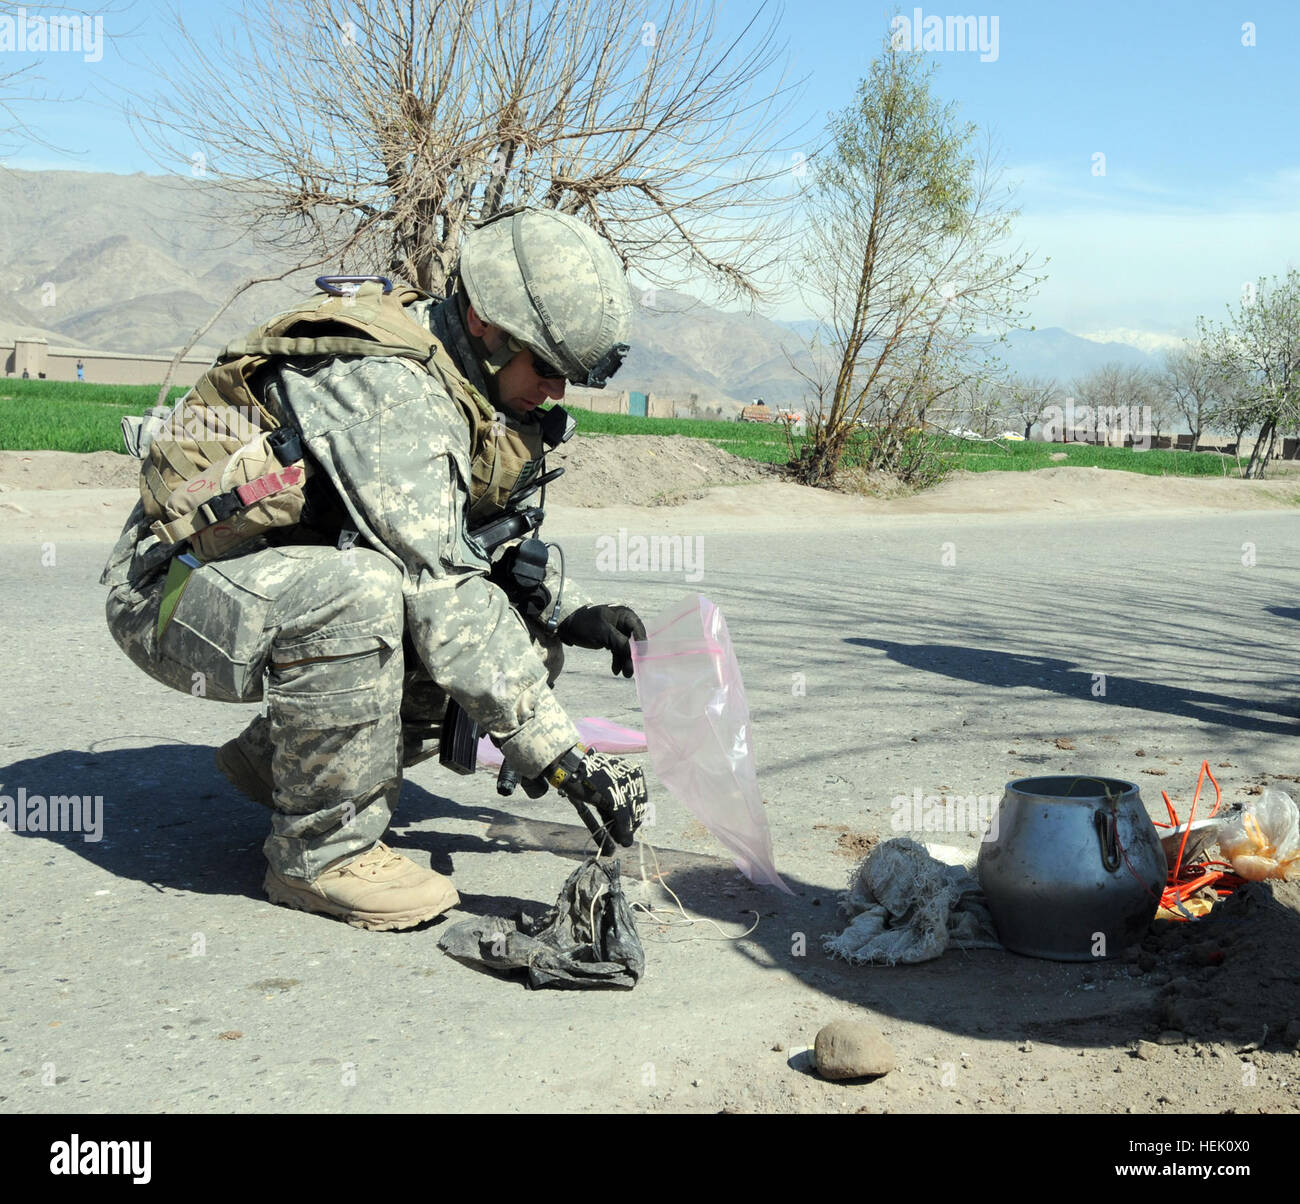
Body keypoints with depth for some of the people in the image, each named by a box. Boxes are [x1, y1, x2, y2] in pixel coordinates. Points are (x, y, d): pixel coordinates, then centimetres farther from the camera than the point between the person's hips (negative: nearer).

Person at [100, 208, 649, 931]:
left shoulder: (476, 390, 2)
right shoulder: (386, 384, -27)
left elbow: (491, 543, 15)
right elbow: (440, 590, -35)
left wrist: (569, 613, -4)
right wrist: (558, 753, -36)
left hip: (292, 598, 9)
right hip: (175, 593, -8)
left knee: (527, 644, -2)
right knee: (355, 592, -39)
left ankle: (277, 757, 10)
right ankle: (320, 851, -18)